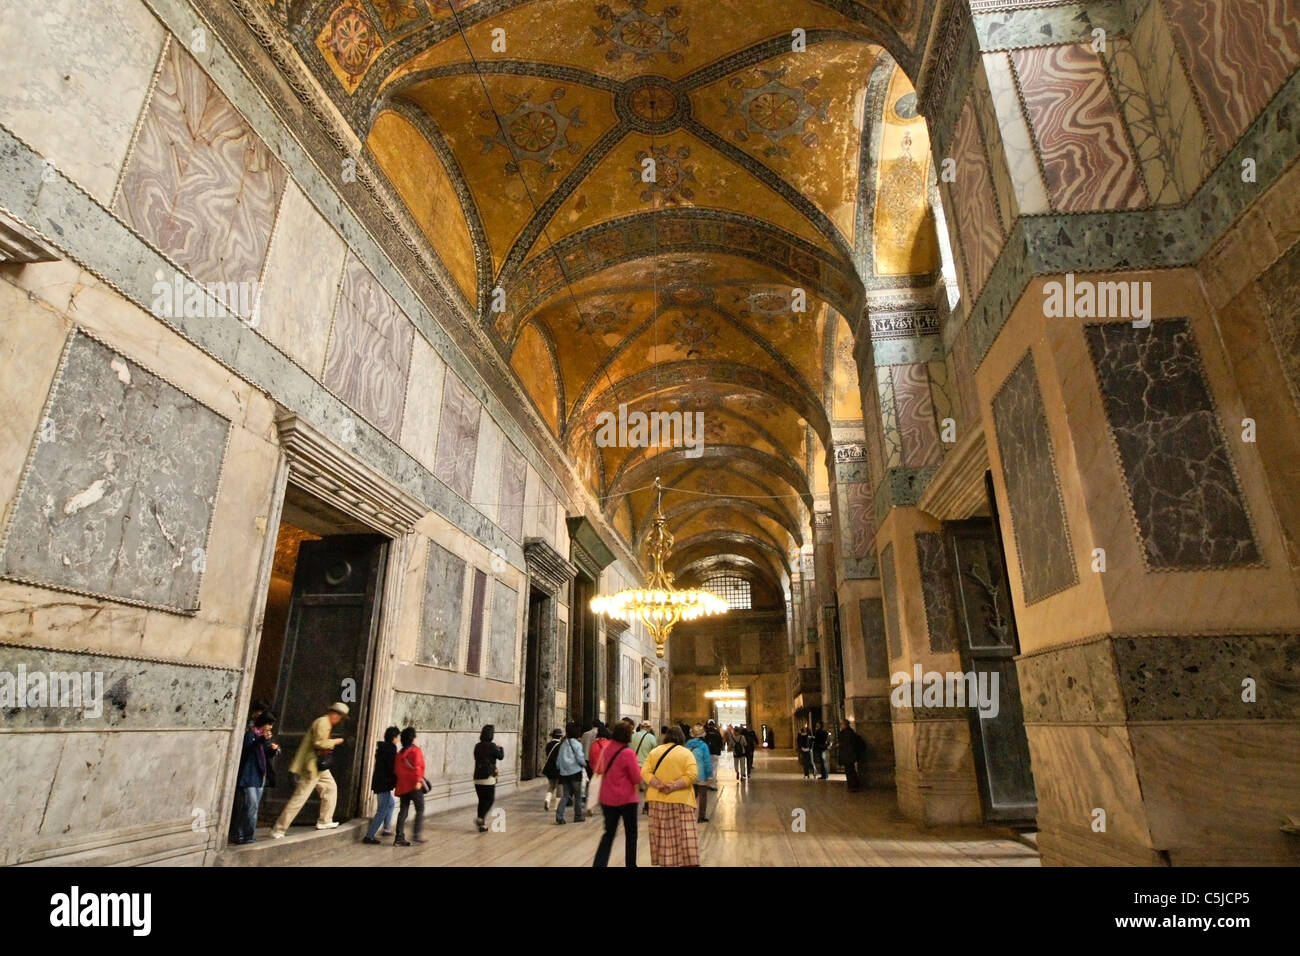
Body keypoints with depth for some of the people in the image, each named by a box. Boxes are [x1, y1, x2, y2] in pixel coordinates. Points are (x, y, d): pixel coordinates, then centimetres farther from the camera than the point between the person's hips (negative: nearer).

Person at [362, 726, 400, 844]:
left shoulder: (381, 747, 10)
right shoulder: (391, 748, -17)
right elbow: (392, 768, -19)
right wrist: (396, 782, -8)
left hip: (379, 781, 10)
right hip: (384, 783, -10)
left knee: (391, 803, 26)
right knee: (382, 810, -5)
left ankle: (386, 829, 34)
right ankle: (369, 836, -4)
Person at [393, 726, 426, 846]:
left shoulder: (399, 753, 13)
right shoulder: (416, 751, -8)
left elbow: (396, 770, 15)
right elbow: (417, 767, -19)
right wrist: (418, 781, -22)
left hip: (402, 786, 6)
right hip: (414, 785, -6)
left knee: (403, 811, 10)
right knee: (420, 810, 6)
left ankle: (399, 838, 8)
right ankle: (416, 836, 1)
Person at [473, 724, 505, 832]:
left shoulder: (477, 746, 6)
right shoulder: (491, 746, -12)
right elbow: (501, 757, -3)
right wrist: (501, 749, 18)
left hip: (477, 777, 6)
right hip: (488, 777, -6)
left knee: (482, 800, 13)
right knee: (490, 800, 6)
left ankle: (482, 824, 15)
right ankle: (480, 818, -10)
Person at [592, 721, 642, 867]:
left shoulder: (605, 749, 0)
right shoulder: (627, 753, -19)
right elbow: (637, 778, -14)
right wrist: (638, 768, 4)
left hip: (607, 799, 5)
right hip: (626, 799, -5)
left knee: (609, 833, 14)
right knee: (631, 834, 13)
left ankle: (599, 863, 2)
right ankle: (630, 864, 20)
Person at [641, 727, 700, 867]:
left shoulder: (654, 752, 7)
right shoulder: (686, 753, -1)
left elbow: (645, 773, -4)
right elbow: (692, 775, -14)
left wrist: (659, 785, -12)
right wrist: (674, 786, -16)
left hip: (658, 799, 3)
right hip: (681, 799, -3)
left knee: (662, 834, 10)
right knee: (684, 835, 1)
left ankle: (664, 861, 16)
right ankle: (688, 862, 0)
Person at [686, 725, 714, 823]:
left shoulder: (688, 745, -1)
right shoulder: (703, 745, -15)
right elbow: (707, 762, -14)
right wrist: (709, 775, -7)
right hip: (701, 776, -4)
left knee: (693, 796, 18)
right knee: (703, 796, 8)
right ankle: (701, 817, 11)